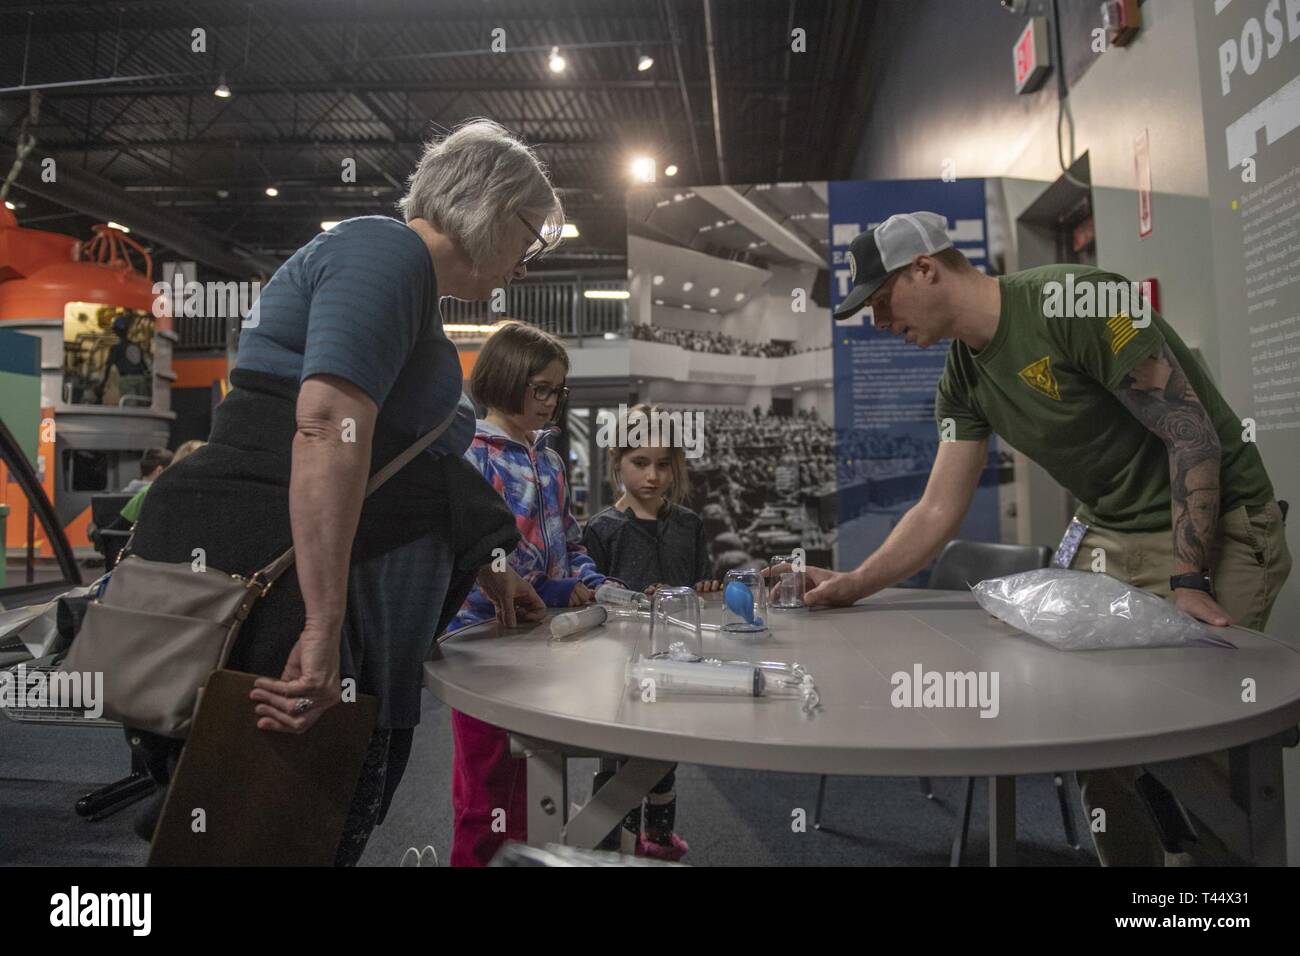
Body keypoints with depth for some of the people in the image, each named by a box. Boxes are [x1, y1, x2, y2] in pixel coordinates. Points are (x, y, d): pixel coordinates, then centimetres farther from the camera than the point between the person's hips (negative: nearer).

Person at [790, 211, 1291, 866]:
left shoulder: (1076, 301, -19)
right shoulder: (963, 379, 3)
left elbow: (1192, 434, -17)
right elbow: (939, 511, 4)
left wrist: (1189, 583, -19)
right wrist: (851, 585, -6)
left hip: (1218, 528, -6)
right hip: (1112, 536, 6)